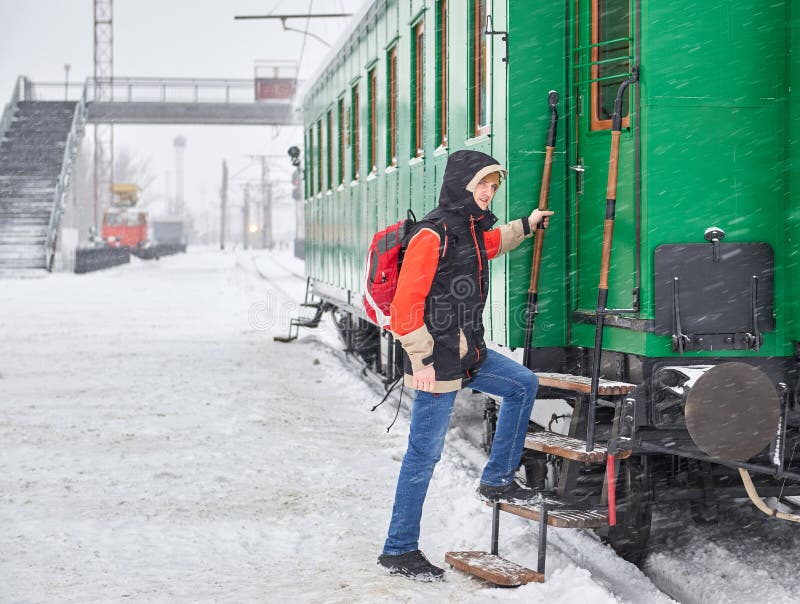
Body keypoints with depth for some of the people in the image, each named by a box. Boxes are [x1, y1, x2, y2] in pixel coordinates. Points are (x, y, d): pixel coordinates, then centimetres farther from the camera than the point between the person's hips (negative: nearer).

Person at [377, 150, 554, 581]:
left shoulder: (472, 229, 10)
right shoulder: (432, 234, -19)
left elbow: (490, 244, 39)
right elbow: (407, 303, -22)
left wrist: (525, 226, 41)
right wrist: (421, 360, -23)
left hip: (469, 354, 9)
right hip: (437, 363, -9)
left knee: (524, 385, 17)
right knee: (424, 455, -3)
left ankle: (497, 480, 25)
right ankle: (398, 550, 6)